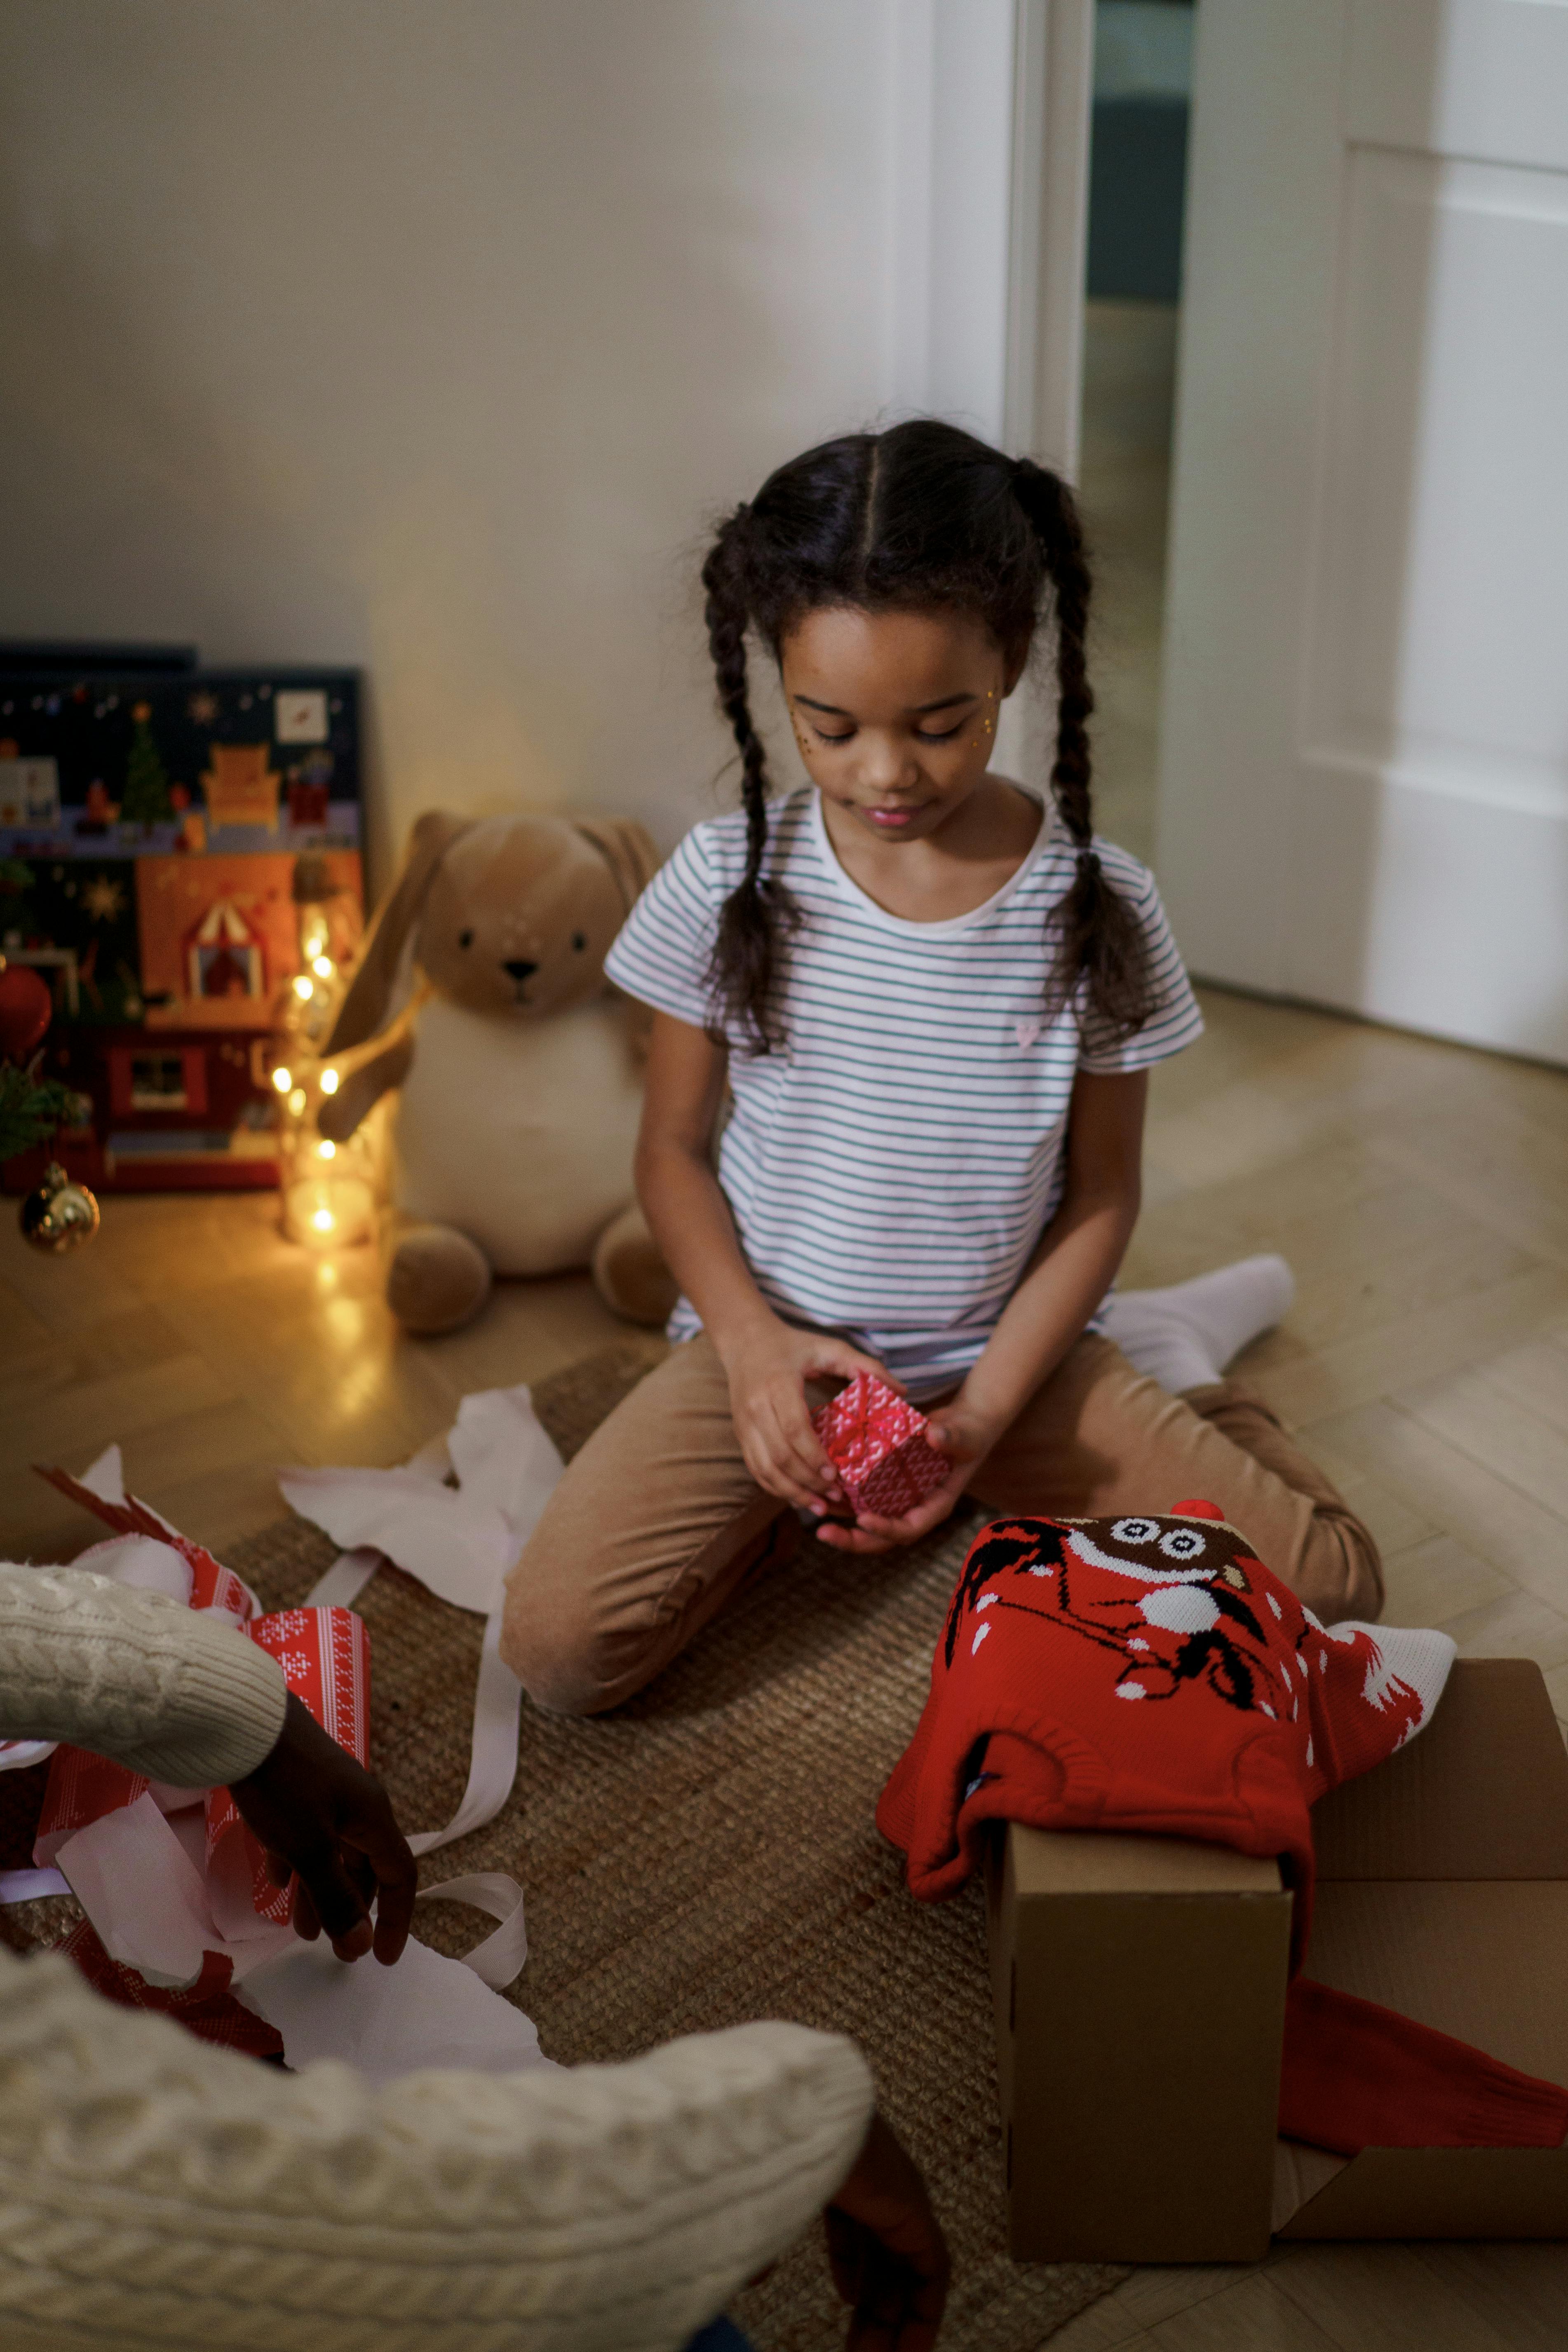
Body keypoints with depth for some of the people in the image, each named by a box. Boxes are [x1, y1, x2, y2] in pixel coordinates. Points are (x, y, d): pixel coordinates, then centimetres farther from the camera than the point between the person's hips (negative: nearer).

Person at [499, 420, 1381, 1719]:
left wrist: (984, 1415, -16)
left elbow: (1102, 1193, -3)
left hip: (1012, 1346, 0)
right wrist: (752, 1342, -17)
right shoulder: (728, 880, -10)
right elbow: (673, 1146, 1)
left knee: (1327, 1586, -14)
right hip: (774, 1339, 1)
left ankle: (1152, 1351, 13)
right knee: (558, 1648, -21)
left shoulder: (1097, 906, -11)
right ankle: (798, 1479, 6)